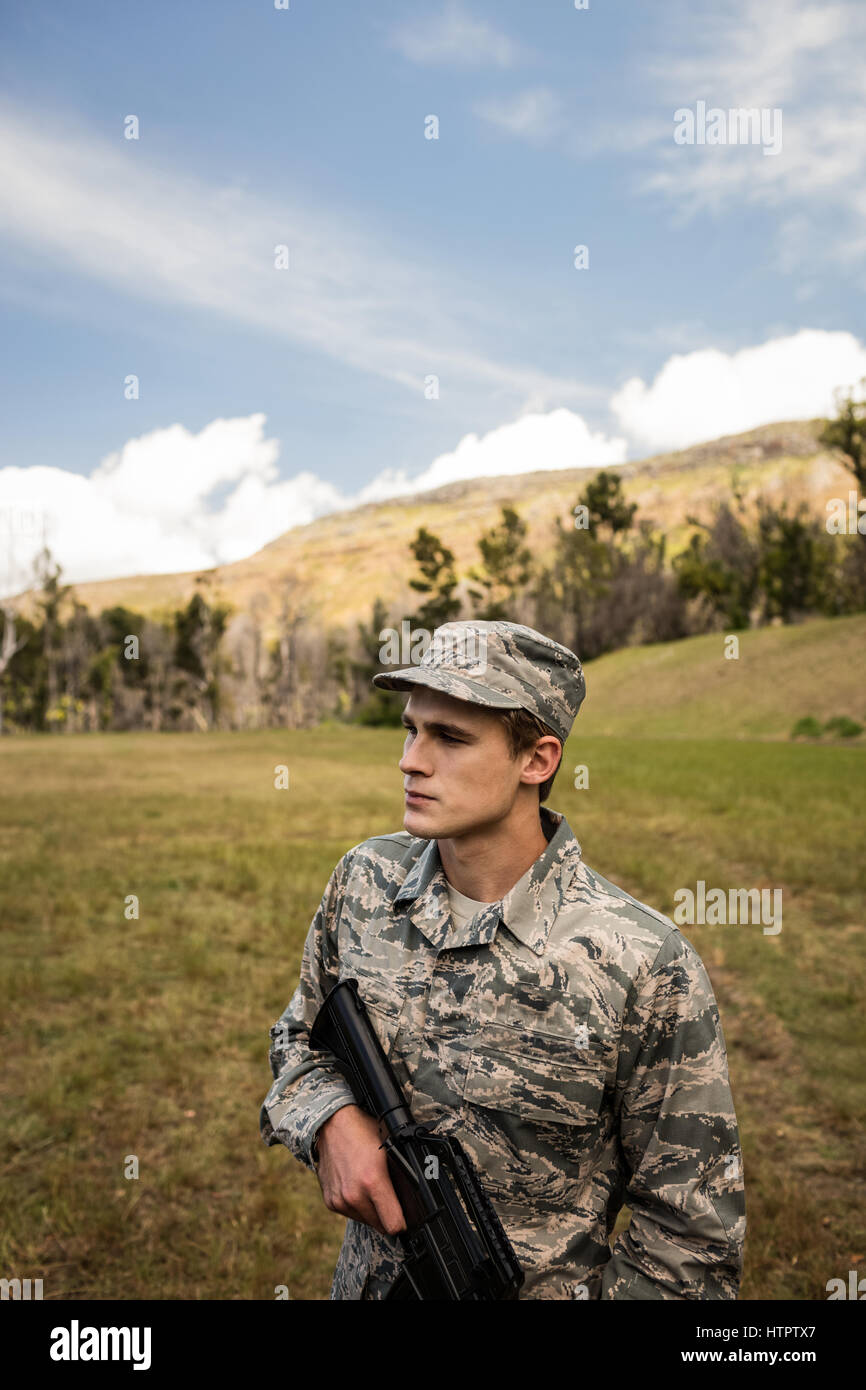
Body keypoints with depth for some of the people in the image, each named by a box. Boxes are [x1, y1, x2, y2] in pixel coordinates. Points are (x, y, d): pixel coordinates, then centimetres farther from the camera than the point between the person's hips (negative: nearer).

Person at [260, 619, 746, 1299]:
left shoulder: (646, 965, -24)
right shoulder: (365, 880, -11)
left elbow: (694, 1233, -15)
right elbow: (300, 1039, 4)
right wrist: (332, 1120, -15)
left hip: (546, 1286, -4)